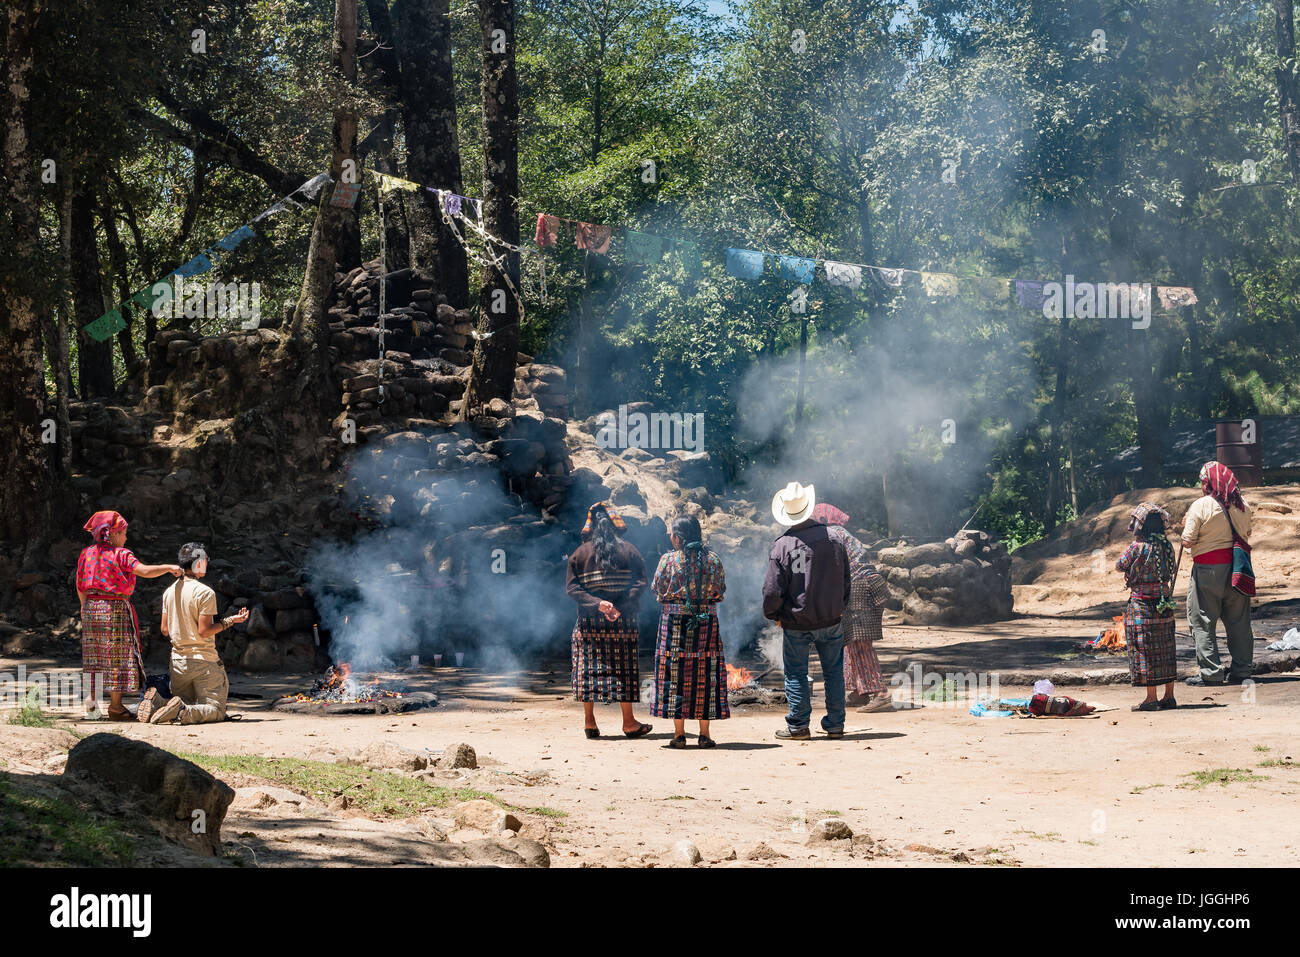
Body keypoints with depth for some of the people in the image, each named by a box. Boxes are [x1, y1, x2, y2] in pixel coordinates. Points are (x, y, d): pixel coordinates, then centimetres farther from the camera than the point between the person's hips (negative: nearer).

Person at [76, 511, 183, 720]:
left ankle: (92, 703, 9)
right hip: (116, 608, -6)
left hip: (92, 608, 6)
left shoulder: (87, 553, 9)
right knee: (117, 656, 0)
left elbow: (80, 587, 13)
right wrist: (168, 567, -18)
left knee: (95, 656, 10)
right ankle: (115, 706, 0)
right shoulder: (121, 555, -9)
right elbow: (144, 571, -24)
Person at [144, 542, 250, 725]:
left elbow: (165, 629, 10)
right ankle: (184, 712, -31)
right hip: (204, 660, -6)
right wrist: (230, 621, -7)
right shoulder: (205, 593, -14)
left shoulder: (169, 592, 6)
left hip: (178, 660, 6)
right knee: (216, 711, -1)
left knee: (184, 701, 20)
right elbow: (204, 631, -16)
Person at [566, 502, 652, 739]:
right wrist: (621, 607, -12)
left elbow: (571, 587, -5)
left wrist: (596, 603, -12)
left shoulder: (579, 553, 2)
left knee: (588, 667, 5)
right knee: (623, 668, 6)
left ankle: (590, 722, 2)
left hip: (589, 620, 0)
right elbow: (639, 584, -7)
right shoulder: (628, 551, 1)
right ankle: (628, 722, 8)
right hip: (622, 621, 0)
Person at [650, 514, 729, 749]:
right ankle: (704, 733, 8)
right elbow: (720, 590, 7)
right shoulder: (713, 560, -1)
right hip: (707, 621, 2)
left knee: (675, 674, 4)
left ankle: (679, 733, 3)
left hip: (674, 621, -2)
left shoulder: (669, 560, -8)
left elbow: (656, 589, 2)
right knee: (704, 674, 8)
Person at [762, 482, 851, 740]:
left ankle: (798, 725, 9)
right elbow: (846, 581, 6)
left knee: (796, 673, 7)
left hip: (796, 623, -3)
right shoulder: (832, 539, -3)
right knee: (833, 671, 12)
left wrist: (772, 615, 6)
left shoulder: (782, 547, -13)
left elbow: (772, 590, -11)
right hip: (830, 620, 3)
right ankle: (835, 724, 15)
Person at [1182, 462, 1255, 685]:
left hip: (1208, 570, -5)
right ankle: (1241, 670, 15)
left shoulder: (1201, 506, -11)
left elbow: (1188, 541, -10)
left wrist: (1186, 525, 8)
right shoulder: (1242, 505, 5)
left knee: (1203, 622, 2)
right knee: (1238, 621, 12)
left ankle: (1211, 672, -1)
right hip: (1237, 568, 5)